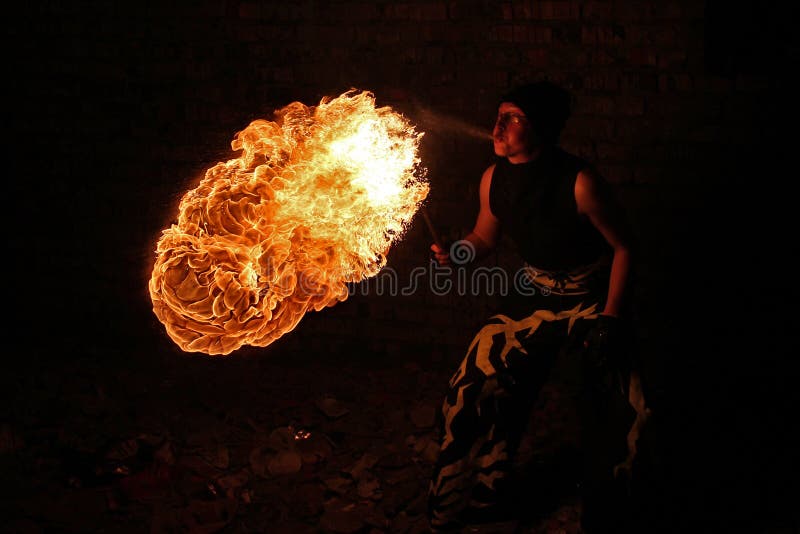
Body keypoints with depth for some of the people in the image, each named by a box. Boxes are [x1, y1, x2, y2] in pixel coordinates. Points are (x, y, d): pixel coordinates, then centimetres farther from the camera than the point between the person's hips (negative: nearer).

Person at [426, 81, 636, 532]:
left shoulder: (580, 182, -25)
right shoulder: (495, 179, -8)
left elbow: (624, 246, -15)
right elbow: (485, 238, 9)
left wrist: (610, 318, -19)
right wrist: (455, 254, -13)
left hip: (592, 298, -5)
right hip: (535, 296, 5)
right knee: (476, 389, 1)